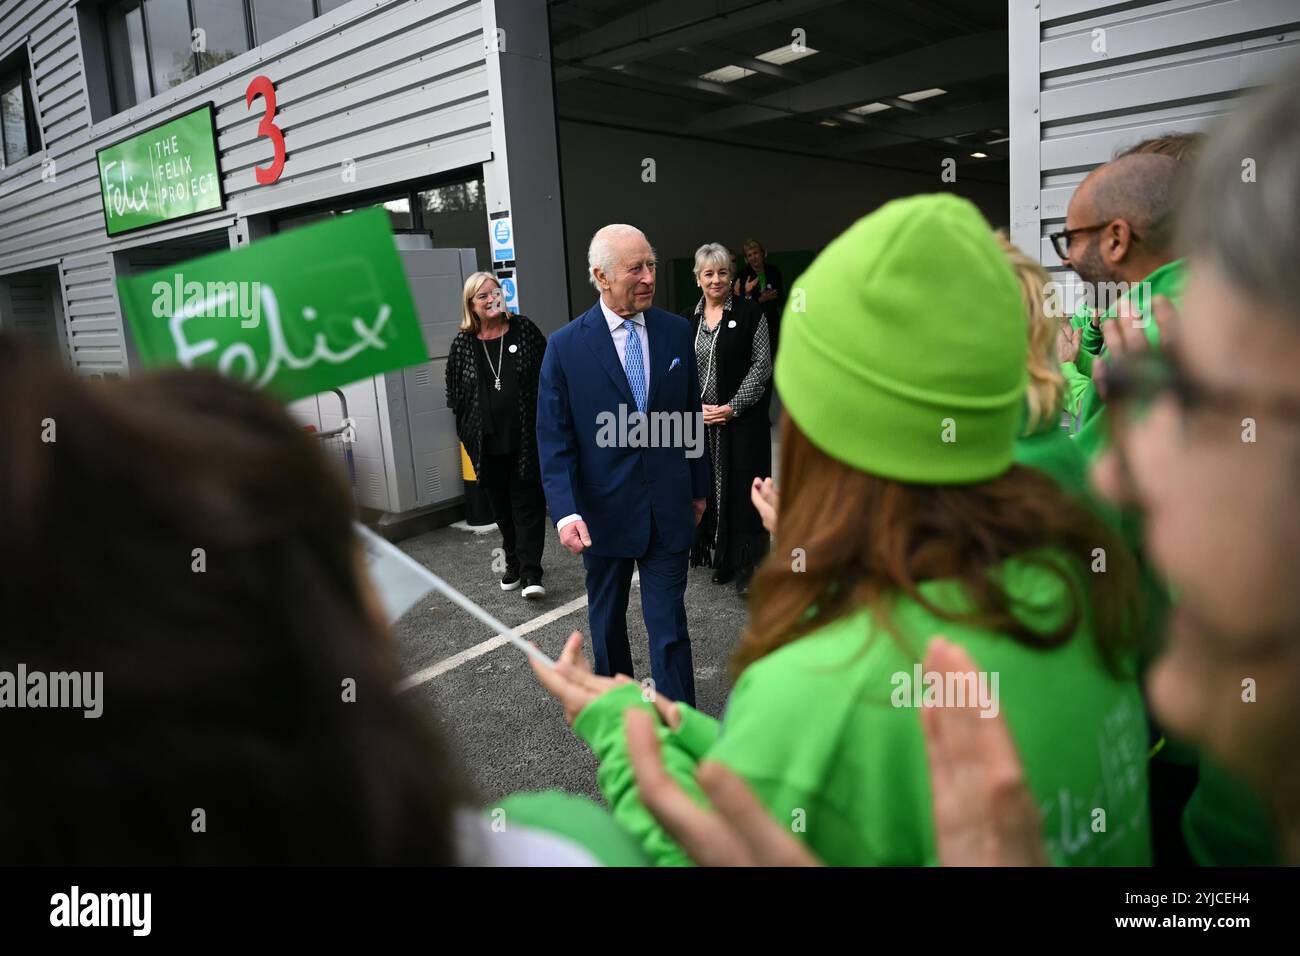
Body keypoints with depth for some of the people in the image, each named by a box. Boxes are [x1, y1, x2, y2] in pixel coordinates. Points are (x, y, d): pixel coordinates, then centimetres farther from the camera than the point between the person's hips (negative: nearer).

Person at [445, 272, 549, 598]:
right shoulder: (463, 343, 3)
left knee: (527, 503, -2)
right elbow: (454, 393, 9)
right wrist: (467, 433, 5)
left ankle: (530, 573, 0)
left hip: (526, 438, -2)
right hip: (488, 443, 2)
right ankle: (514, 563, 27)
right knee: (501, 506, 13)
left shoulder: (524, 329, 0)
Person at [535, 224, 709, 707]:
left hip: (668, 509, 1)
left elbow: (691, 417, 7)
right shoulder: (566, 346, -9)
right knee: (607, 619, 20)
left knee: (670, 626, 3)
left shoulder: (677, 331, -1)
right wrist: (566, 512, -19)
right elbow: (555, 440, -9)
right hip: (604, 511, 0)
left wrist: (699, 487, 13)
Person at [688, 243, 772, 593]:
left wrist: (732, 407, -12)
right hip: (701, 421, 3)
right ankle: (720, 558, 20)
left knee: (742, 489, 0)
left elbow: (761, 366, -5)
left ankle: (747, 566, 9)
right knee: (710, 488, 7)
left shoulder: (749, 314, -2)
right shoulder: (687, 321, 9)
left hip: (742, 418, -3)